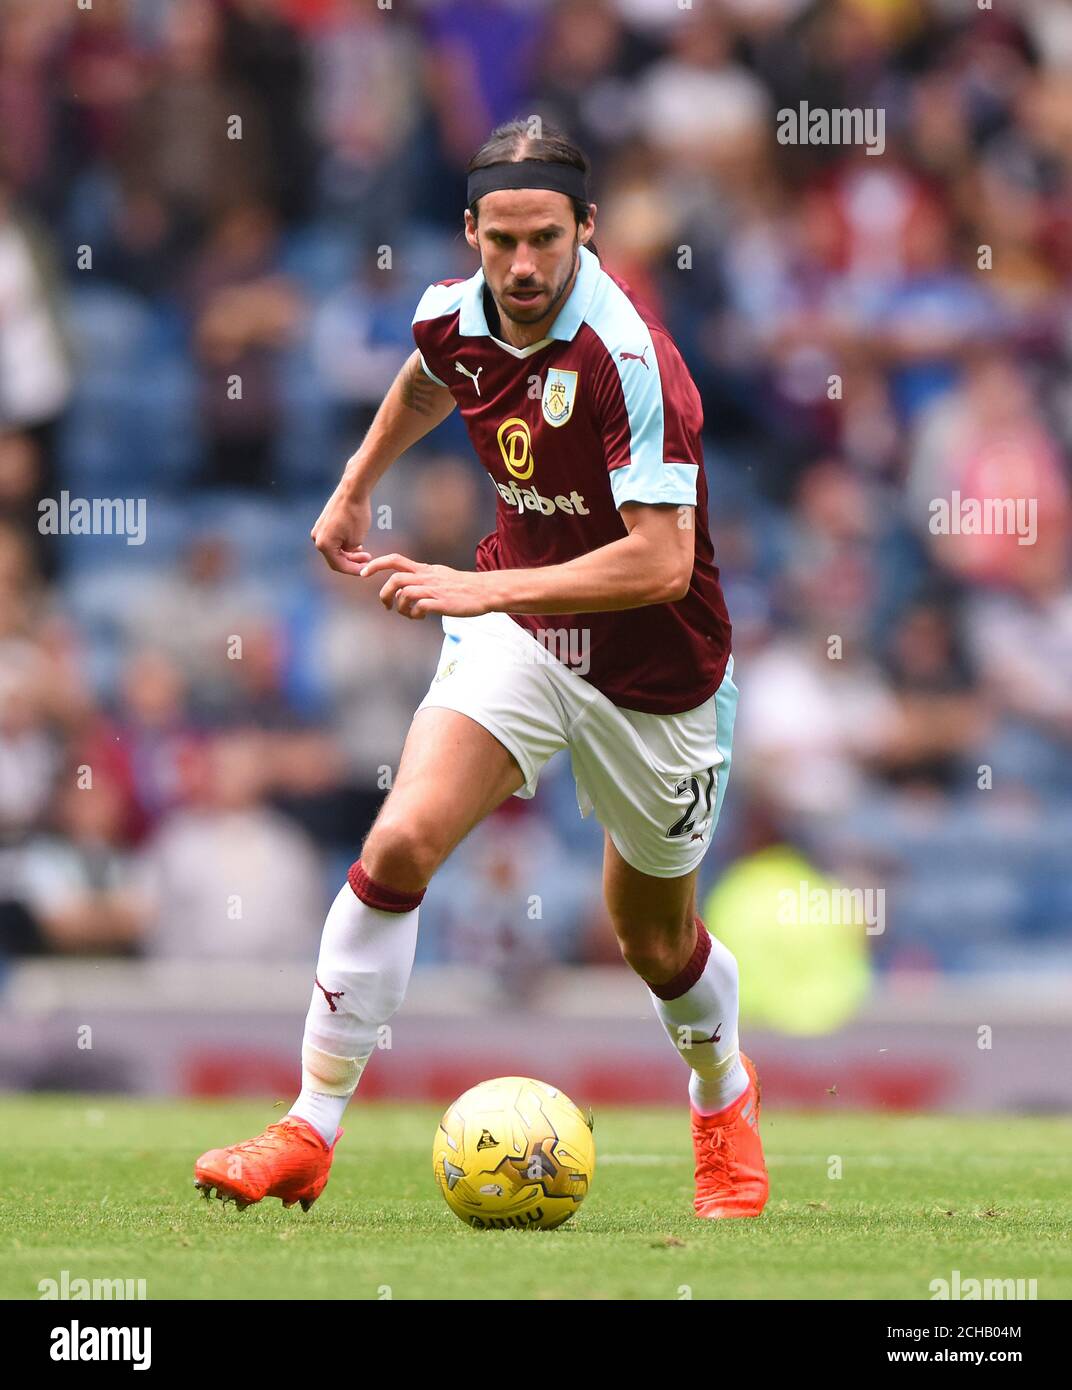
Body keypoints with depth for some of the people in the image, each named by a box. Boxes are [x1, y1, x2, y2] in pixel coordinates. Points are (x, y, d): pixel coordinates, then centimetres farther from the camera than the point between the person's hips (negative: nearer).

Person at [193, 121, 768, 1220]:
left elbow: (663, 560, -35)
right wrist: (355, 488, 29)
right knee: (401, 842, -19)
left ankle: (722, 1092, 47)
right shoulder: (455, 316, -8)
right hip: (514, 628, 4)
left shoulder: (629, 358, -29)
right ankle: (309, 1134, -14)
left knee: (654, 942, 13)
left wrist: (485, 588, -38)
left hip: (650, 673, -4)